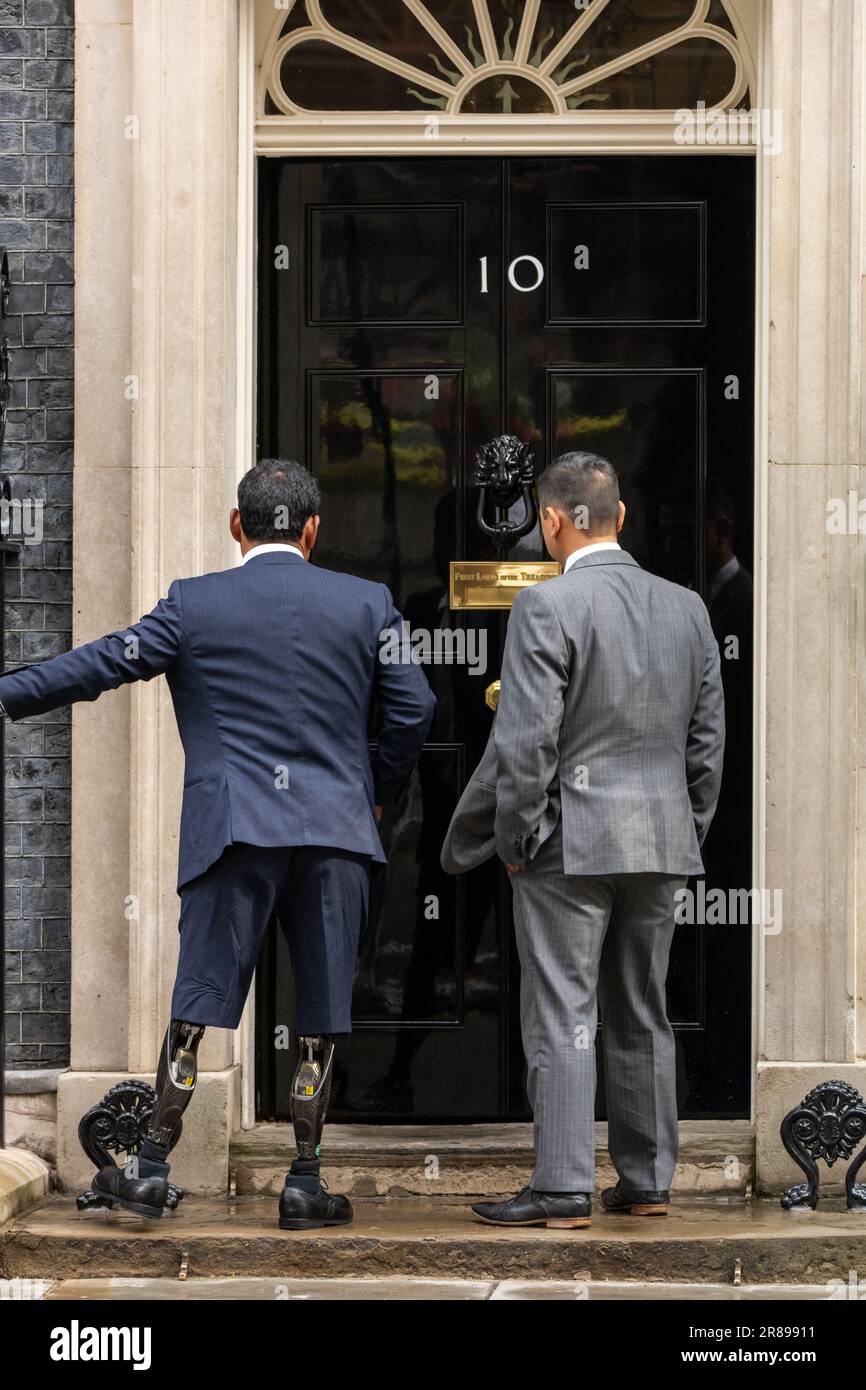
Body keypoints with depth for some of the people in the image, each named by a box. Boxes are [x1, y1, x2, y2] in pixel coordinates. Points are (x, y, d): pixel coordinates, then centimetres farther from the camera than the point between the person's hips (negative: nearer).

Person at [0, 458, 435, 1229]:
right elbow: (413, 709, 4)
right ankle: (304, 1185, 9)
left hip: (234, 832, -1)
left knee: (196, 1006, 5)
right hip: (335, 831, 1)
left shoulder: (193, 604, 0)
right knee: (320, 1019, 7)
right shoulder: (365, 603, 4)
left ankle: (152, 1171, 8)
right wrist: (377, 792, 18)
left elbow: (104, 663, -2)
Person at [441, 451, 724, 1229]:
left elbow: (524, 738, -15)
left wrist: (514, 839, -5)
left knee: (563, 1019, -3)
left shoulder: (547, 607, -11)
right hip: (662, 843, 6)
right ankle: (648, 1182, 17)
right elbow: (709, 739, 10)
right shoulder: (687, 609, 7)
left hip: (569, 843, -6)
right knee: (642, 1016, 13)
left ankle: (564, 1188, -4)